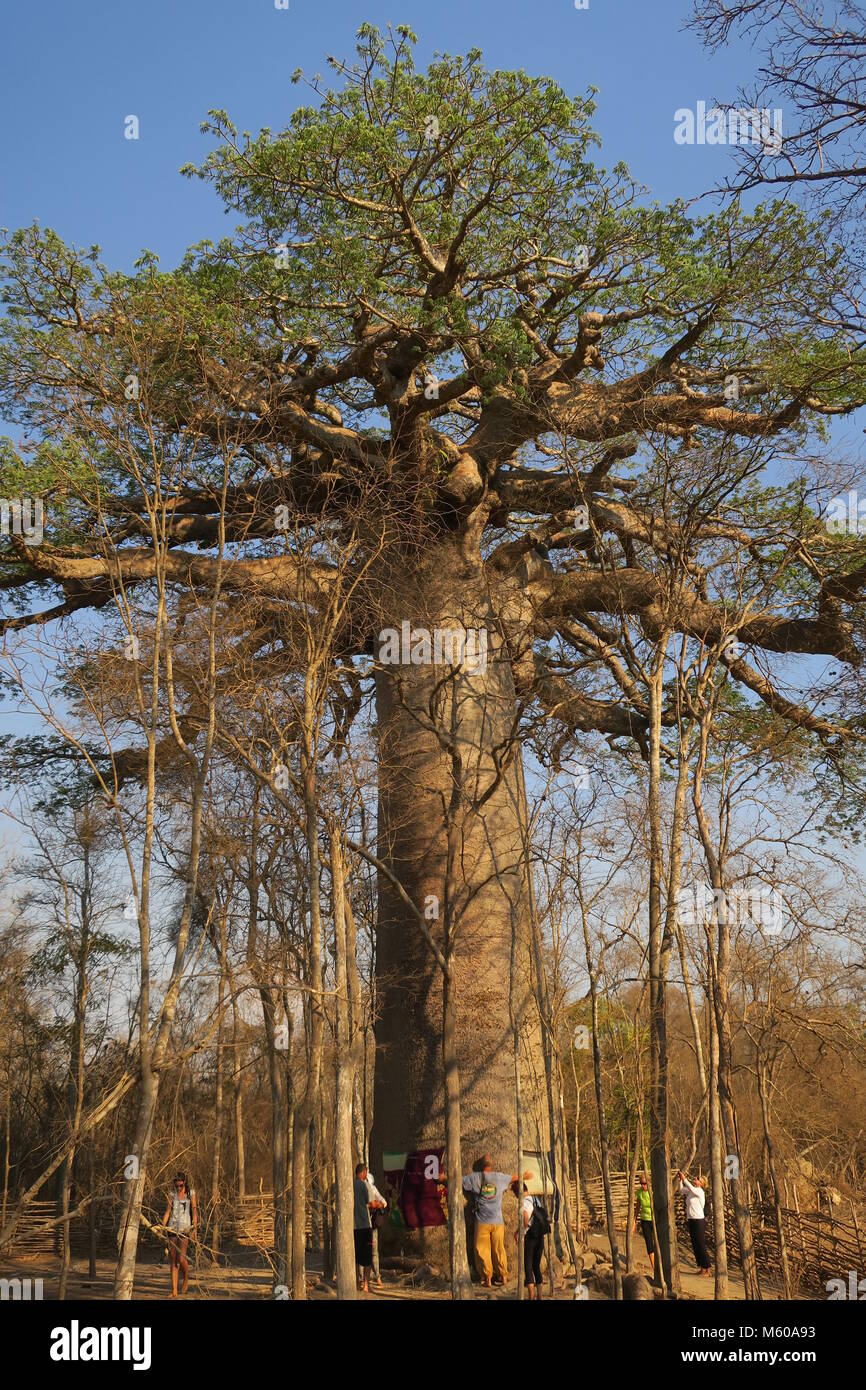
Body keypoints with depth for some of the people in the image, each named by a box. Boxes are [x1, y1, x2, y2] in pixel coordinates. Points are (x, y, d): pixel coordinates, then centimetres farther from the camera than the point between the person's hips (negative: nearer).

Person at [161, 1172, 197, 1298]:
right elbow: (168, 1211, 7)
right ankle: (174, 1291, 6)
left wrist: (195, 1228, -5)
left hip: (184, 1228, -3)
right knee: (173, 1260, 2)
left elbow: (194, 1211, 2)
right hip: (172, 1228, 3)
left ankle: (186, 1279, 17)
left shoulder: (190, 1193, 3)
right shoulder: (173, 1194, 9)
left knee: (181, 1259, -13)